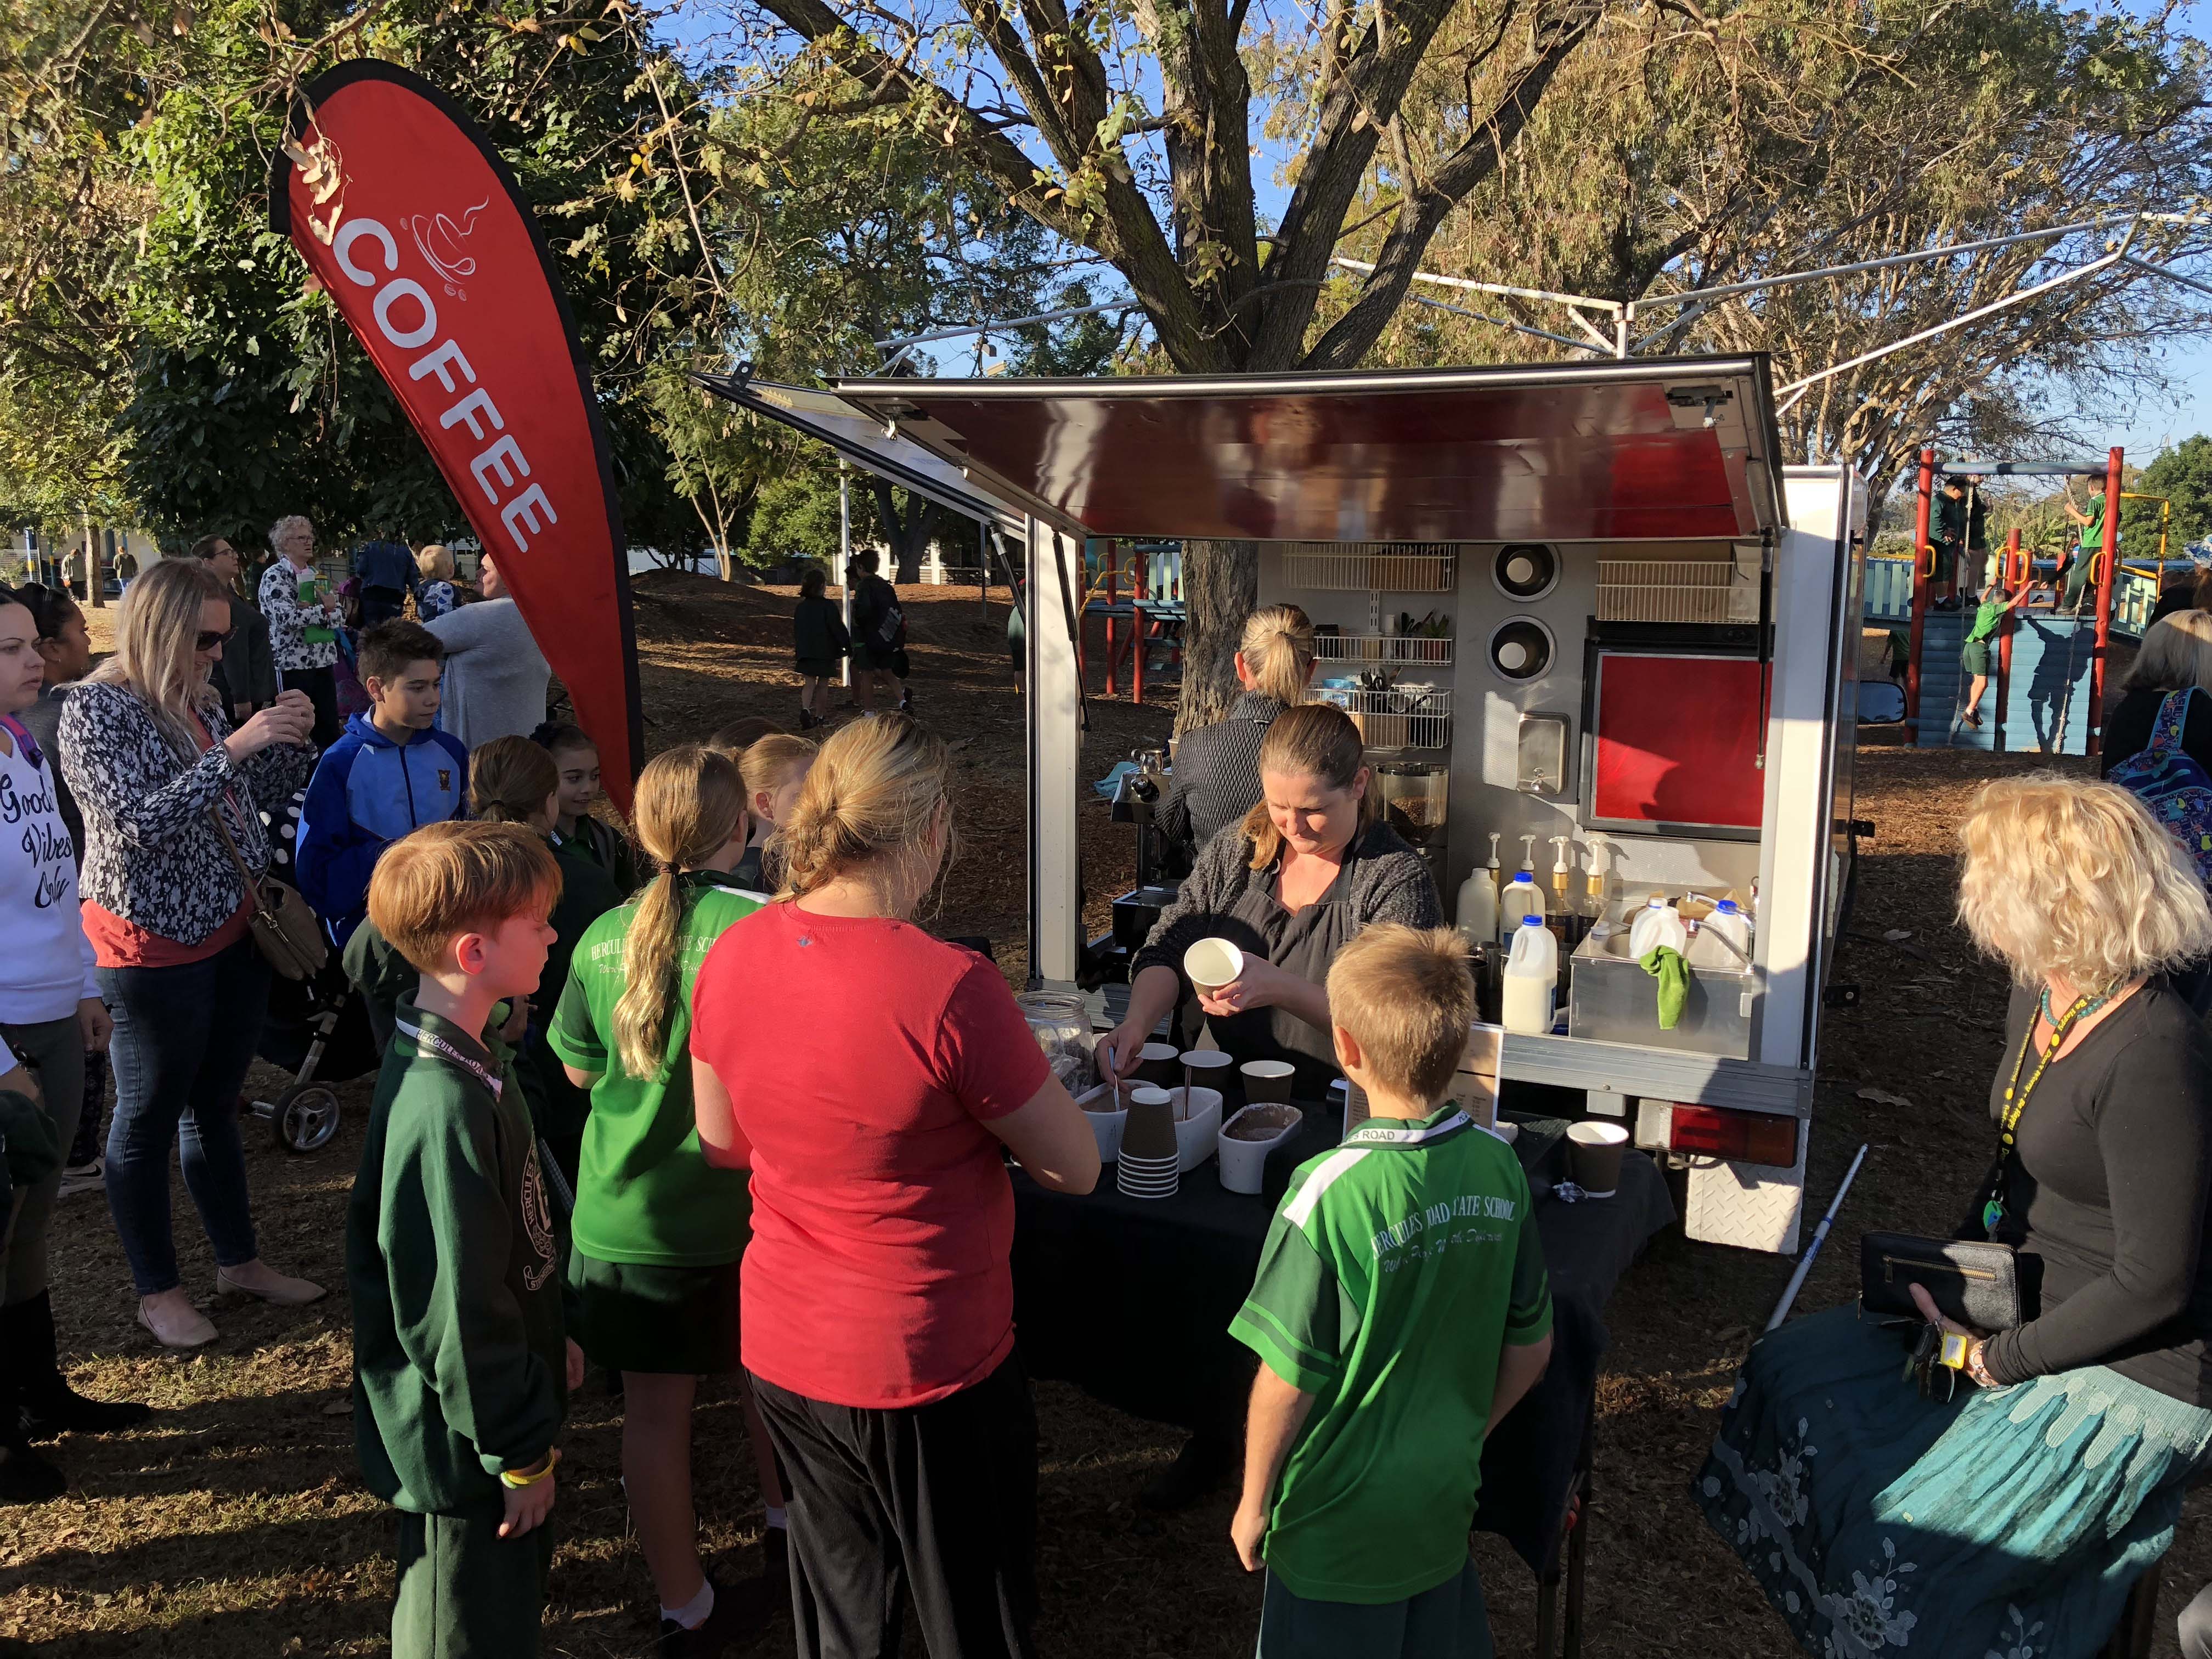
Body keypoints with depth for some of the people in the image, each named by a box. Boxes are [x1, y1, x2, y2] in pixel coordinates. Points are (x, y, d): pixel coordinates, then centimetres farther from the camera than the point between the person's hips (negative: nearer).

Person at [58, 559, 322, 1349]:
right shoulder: (96, 708, -14)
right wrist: (232, 748, -27)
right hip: (154, 951, -7)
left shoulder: (201, 704, 7)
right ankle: (157, 1291, 21)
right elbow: (141, 822, -24)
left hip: (229, 935, 7)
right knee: (148, 1119, 7)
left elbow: (261, 789, 16)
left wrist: (292, 737, -3)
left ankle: (239, 1260, 30)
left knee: (215, 1106, 18)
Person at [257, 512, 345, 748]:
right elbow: (286, 617, -19)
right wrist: (323, 609, -9)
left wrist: (310, 610, -12)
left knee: (330, 729, 6)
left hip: (323, 661, 6)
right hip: (292, 664, -6)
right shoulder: (275, 576, -5)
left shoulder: (315, 575, 15)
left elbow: (335, 618, 6)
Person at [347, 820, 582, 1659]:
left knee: (516, 1589, 27)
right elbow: (458, 1309, -27)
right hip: (464, 1444, -9)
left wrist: (550, 1341, 19)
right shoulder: (445, 1106, -32)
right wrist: (523, 1453, -17)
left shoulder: (458, 1055, 0)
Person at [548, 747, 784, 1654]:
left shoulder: (603, 937, -5)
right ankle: (792, 1525, 44)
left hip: (623, 1215, 3)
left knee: (654, 1407, 13)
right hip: (740, 1212, -3)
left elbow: (580, 1069, 7)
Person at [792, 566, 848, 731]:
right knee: (823, 684, 9)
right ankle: (820, 716, 16)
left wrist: (799, 647, 25)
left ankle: (805, 710, -24)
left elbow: (796, 631, 12)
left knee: (809, 683, 1)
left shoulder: (800, 607, 4)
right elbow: (838, 628, -13)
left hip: (806, 651, 3)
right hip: (825, 651, -3)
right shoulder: (828, 606, -12)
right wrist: (848, 645, -5)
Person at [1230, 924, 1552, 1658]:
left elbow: (1288, 1377, -19)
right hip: (1447, 1500, 5)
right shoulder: (1498, 1166, -11)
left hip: (1340, 1522, -4)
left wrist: (1254, 1500, -2)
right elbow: (1531, 1347, 0)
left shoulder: (1332, 1193, -27)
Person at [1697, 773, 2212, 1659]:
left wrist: (1998, 1361, -17)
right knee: (1794, 1369, 7)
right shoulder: (2038, 999, 0)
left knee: (1909, 1545, -16)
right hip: (2028, 1304, 9)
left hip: (2132, 1383, -9)